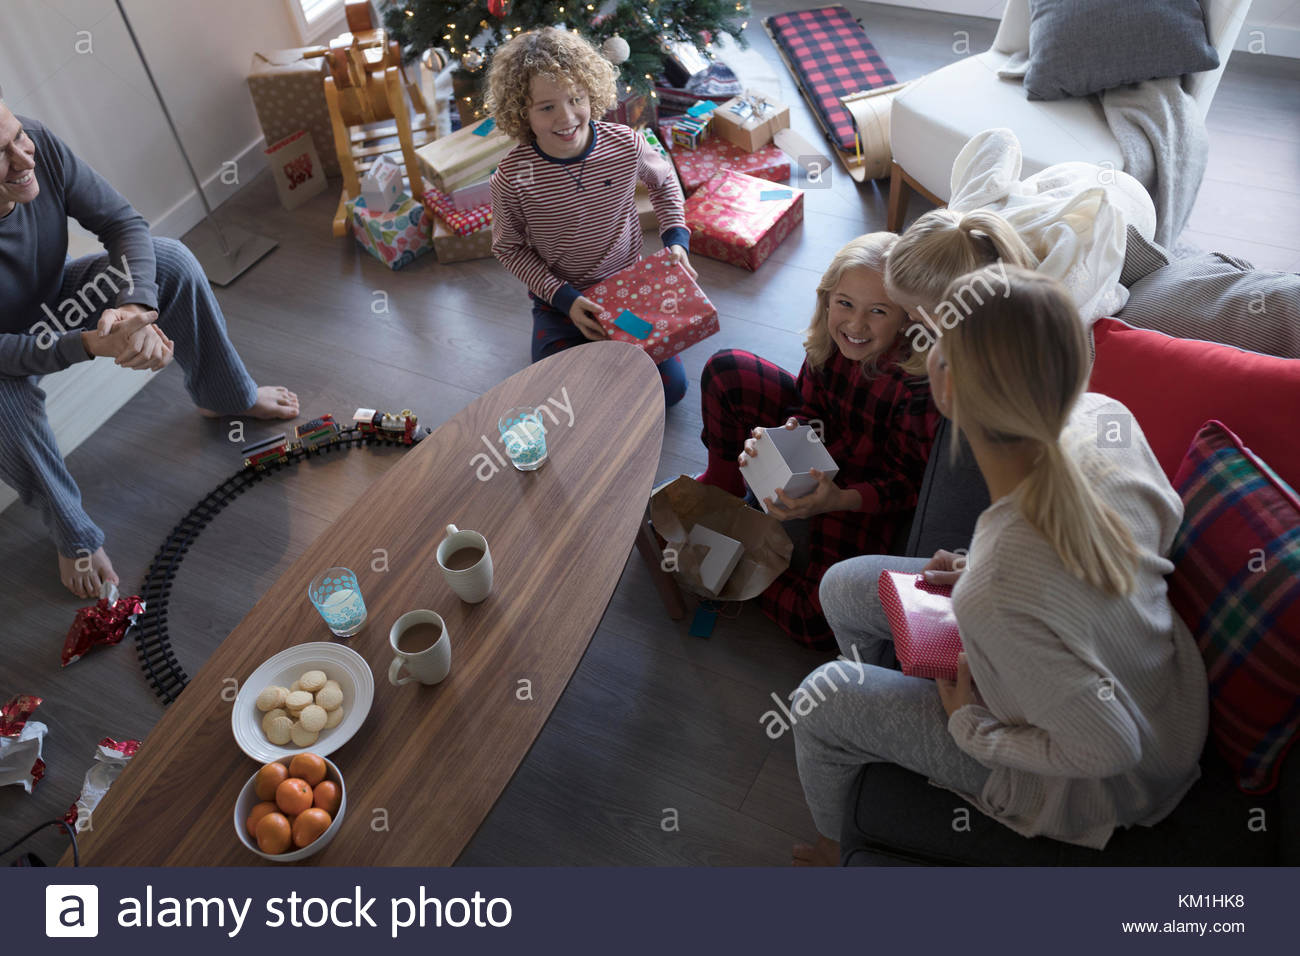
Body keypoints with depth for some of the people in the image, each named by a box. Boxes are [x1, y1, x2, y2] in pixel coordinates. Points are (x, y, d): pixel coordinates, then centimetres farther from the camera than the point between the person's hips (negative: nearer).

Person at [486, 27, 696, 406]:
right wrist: (564, 298, -17)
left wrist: (676, 237, -7)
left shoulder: (626, 144, -17)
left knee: (671, 388, -1)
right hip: (559, 299, -1)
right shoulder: (512, 177, -24)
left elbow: (664, 182, 6)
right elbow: (509, 248, -9)